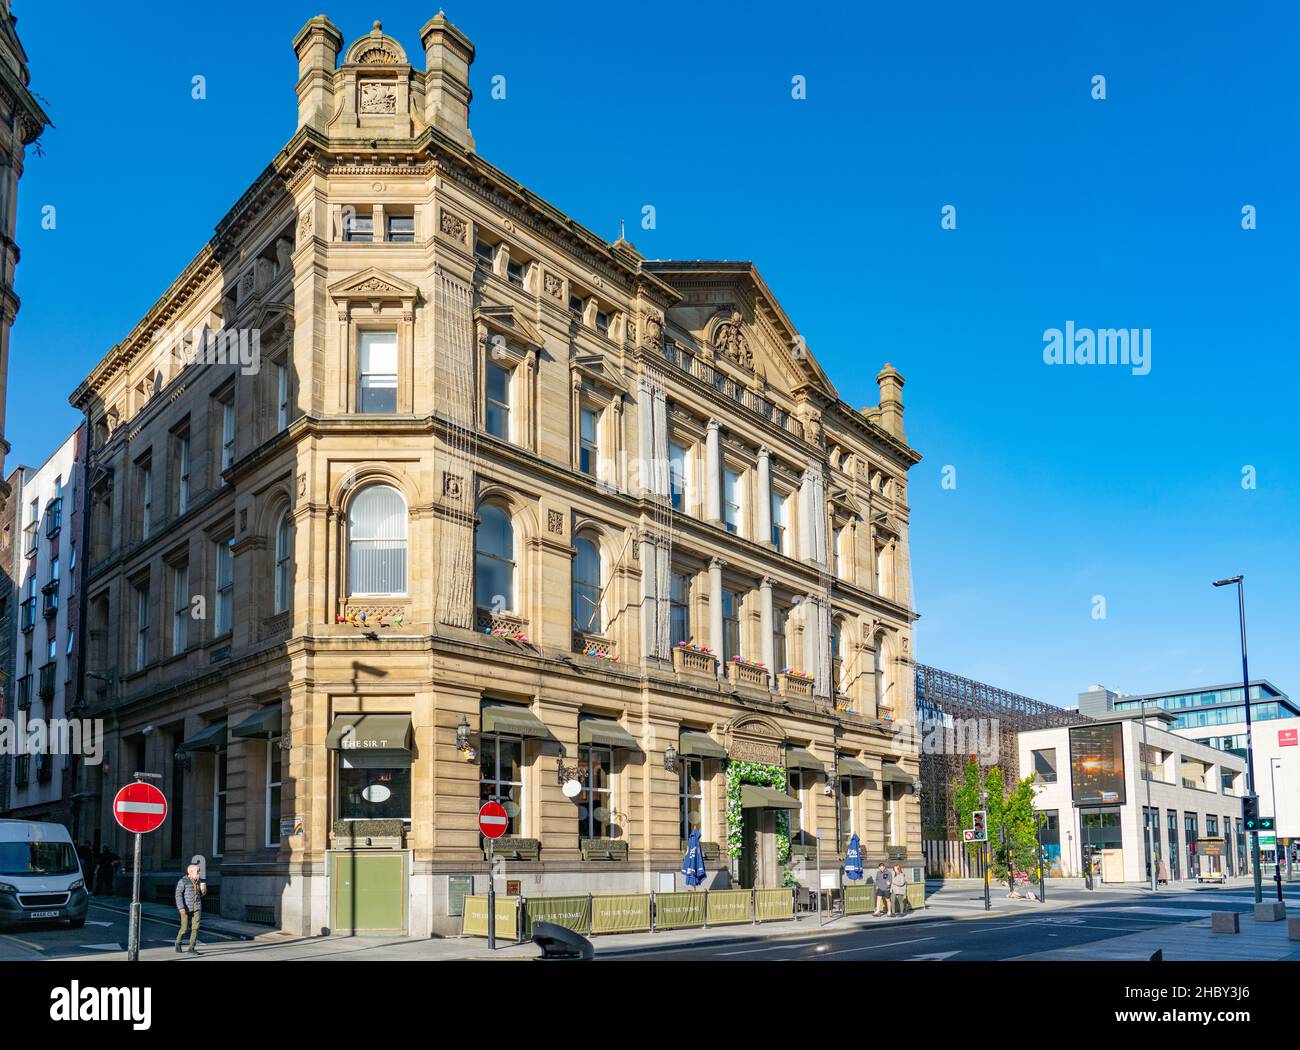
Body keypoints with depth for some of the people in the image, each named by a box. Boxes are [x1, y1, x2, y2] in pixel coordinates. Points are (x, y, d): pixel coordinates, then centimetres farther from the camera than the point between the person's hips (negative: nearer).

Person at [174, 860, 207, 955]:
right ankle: (178, 944, 26)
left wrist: (203, 890, -3)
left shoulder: (198, 881, 9)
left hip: (197, 908, 4)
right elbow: (178, 894, -14)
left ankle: (192, 948, 0)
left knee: (195, 927, -5)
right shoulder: (183, 881, -9)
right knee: (184, 928, 0)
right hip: (186, 908, -4)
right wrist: (181, 907, -23)